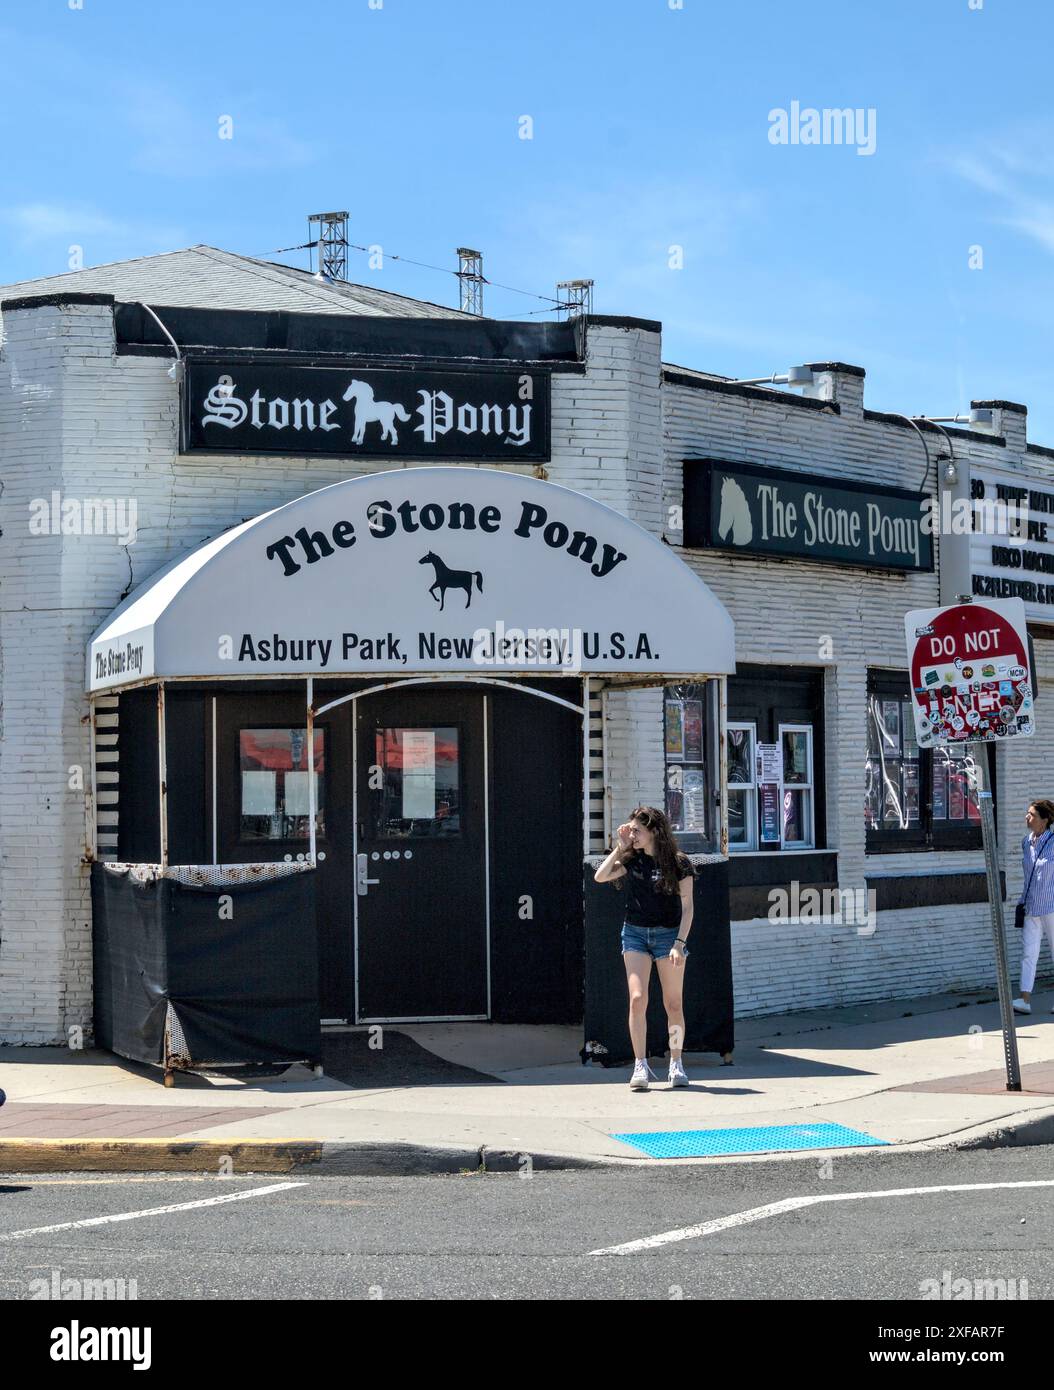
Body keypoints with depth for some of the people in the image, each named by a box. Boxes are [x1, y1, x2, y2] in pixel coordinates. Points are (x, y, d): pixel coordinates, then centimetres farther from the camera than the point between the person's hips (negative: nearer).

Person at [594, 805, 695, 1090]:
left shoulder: (678, 863, -5)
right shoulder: (631, 860, 5)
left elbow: (687, 906, -6)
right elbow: (600, 876, -8)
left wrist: (680, 943, -13)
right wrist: (620, 847, -5)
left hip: (668, 934, -2)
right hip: (635, 933, 2)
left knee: (673, 1003, 3)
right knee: (637, 999, -11)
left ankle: (676, 1063, 18)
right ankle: (641, 1066, -8)